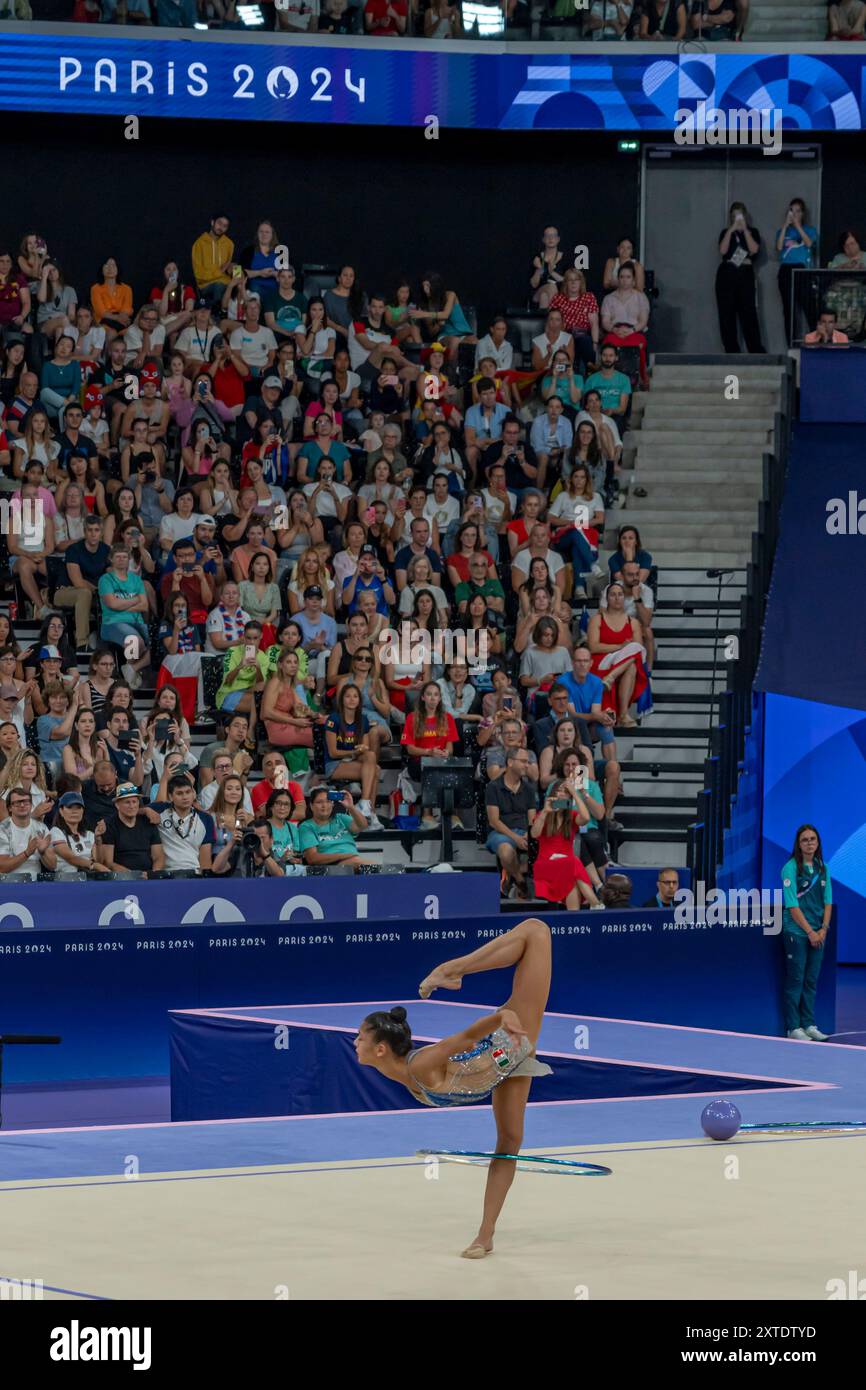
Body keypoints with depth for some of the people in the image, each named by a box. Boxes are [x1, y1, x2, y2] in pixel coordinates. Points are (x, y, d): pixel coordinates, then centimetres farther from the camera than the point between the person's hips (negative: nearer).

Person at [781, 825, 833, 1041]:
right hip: (796, 932, -5)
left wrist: (823, 929, -2)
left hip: (818, 933, 5)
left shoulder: (822, 868, 10)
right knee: (795, 980, -3)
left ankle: (809, 1024, 14)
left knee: (811, 981, 9)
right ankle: (793, 1028, 1)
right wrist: (810, 931, -13)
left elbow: (828, 902, 11)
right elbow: (792, 905, -12)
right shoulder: (791, 868, -8)